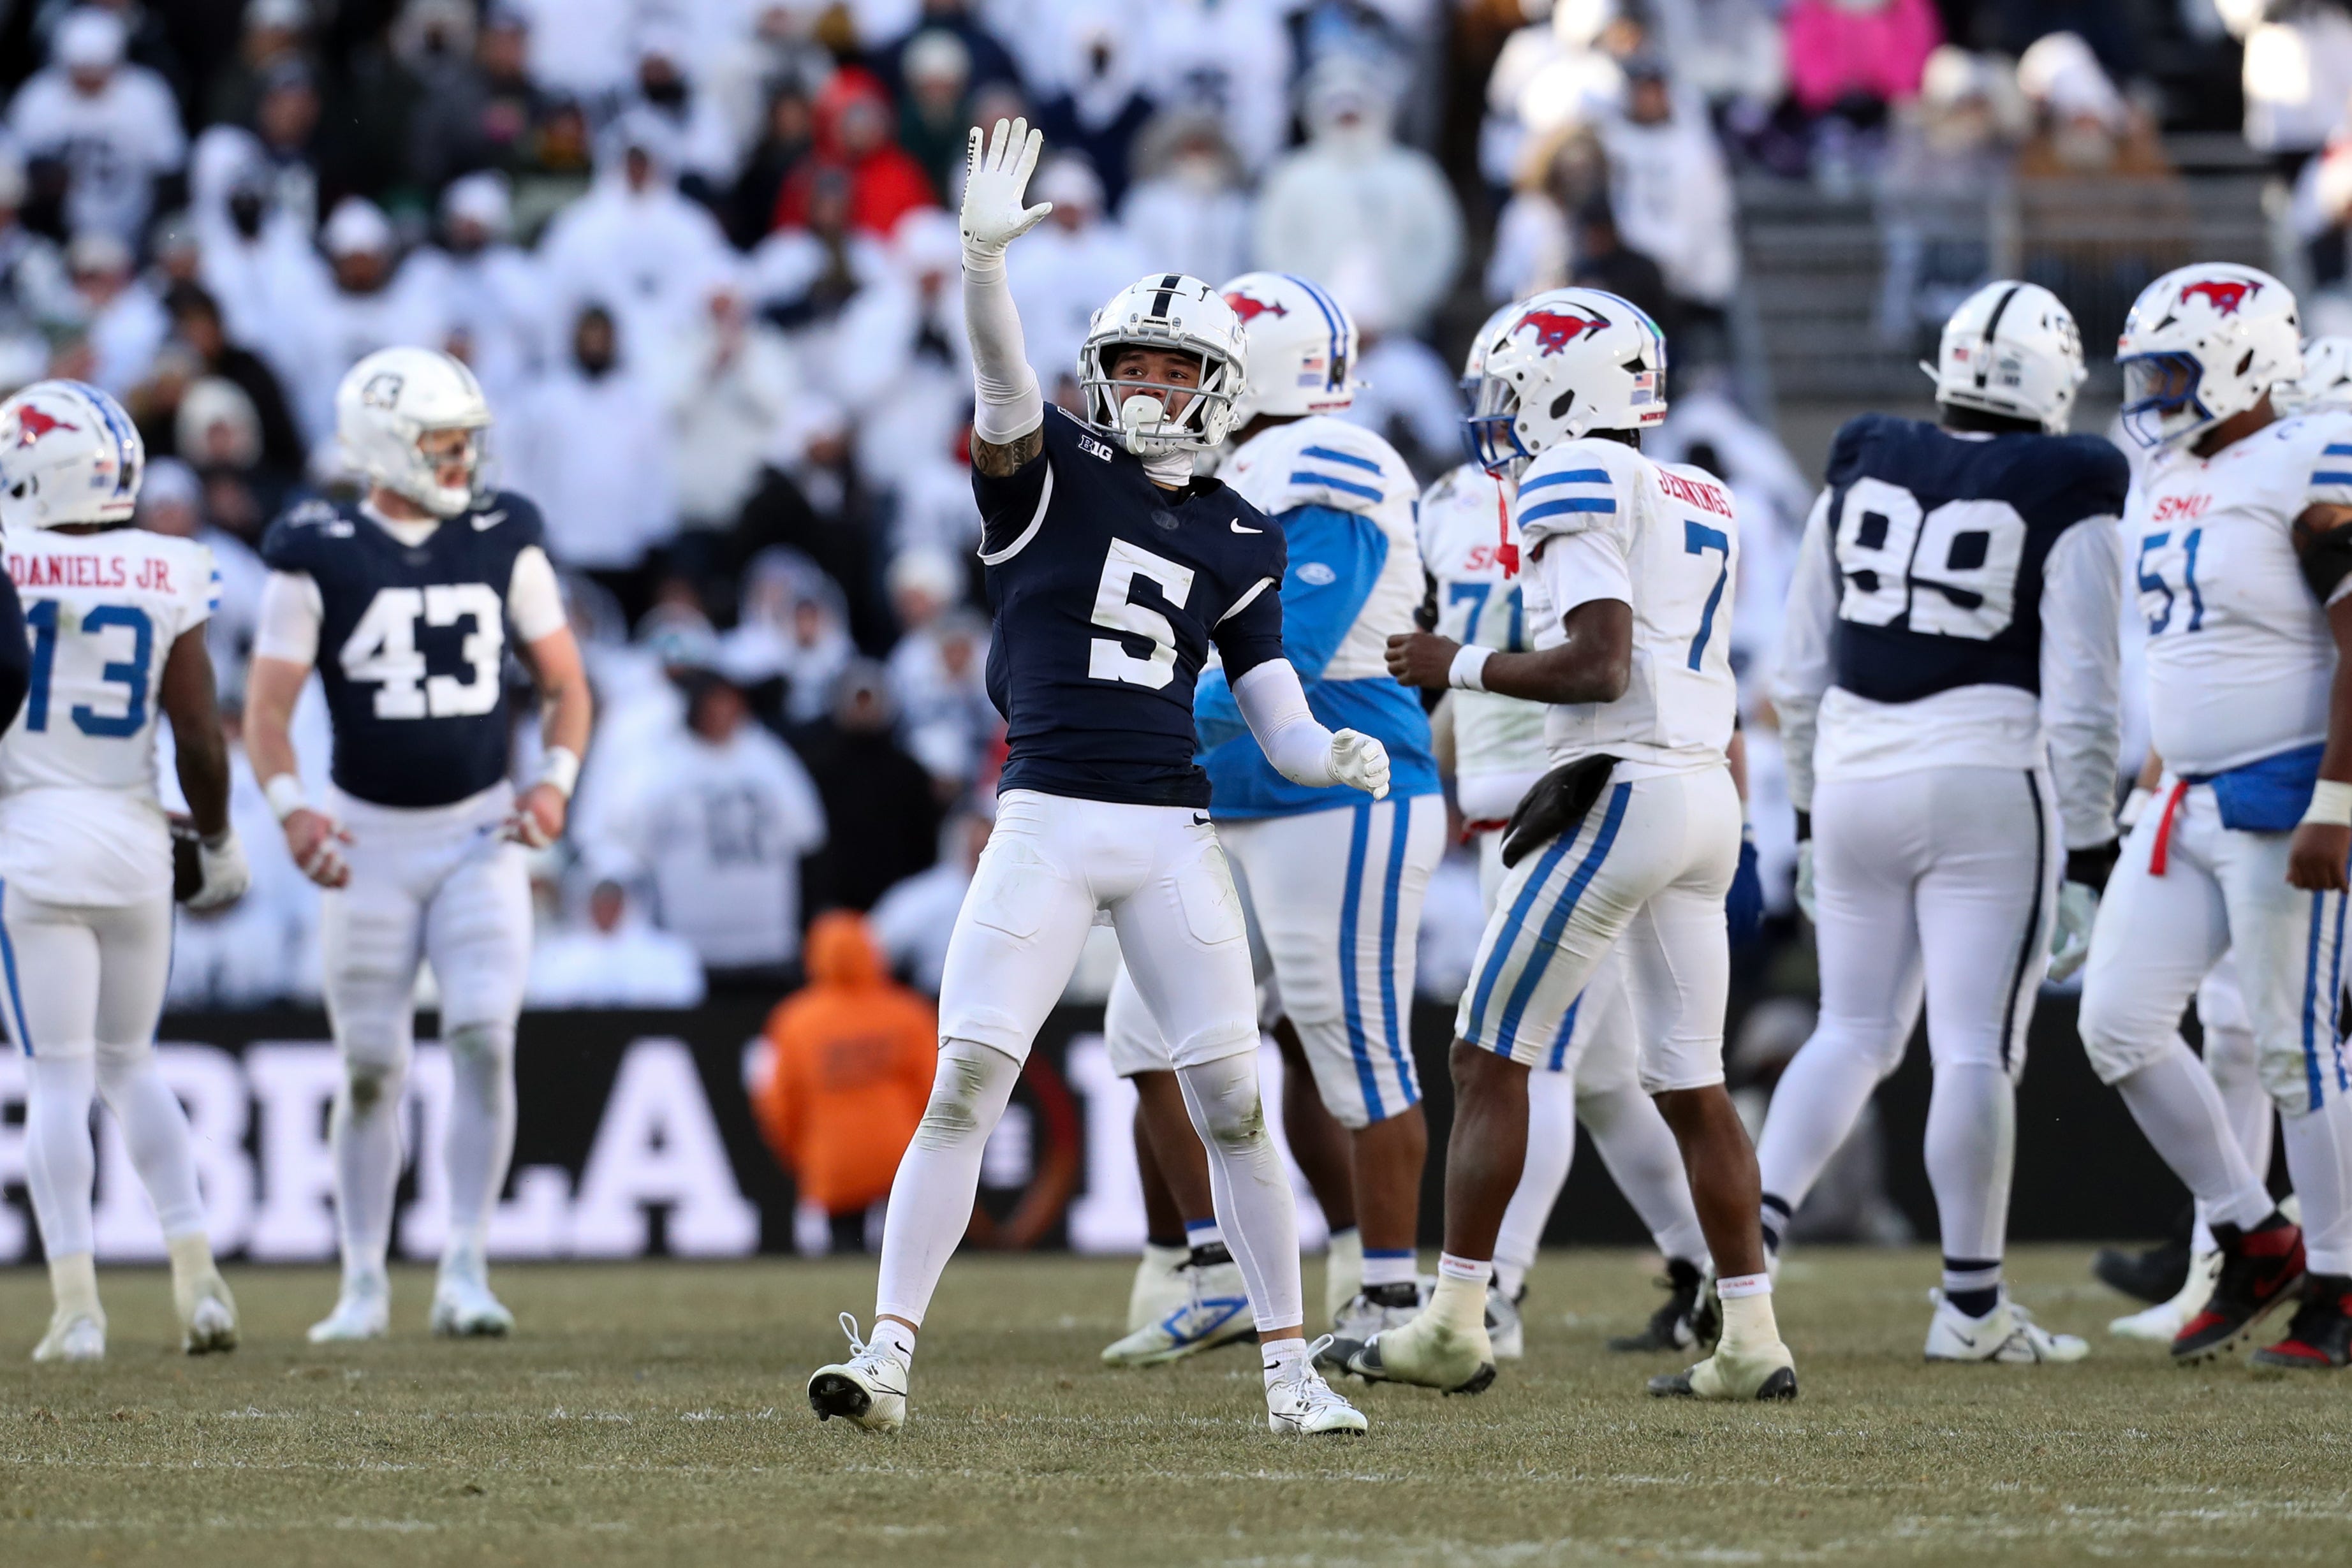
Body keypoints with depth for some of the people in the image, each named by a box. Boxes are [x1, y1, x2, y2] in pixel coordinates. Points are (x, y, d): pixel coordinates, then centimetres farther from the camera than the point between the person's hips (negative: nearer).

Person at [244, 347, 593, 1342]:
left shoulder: (503, 545, 2)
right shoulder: (320, 559, -6)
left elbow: (564, 683, 10)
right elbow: (267, 708, -7)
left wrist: (555, 781, -8)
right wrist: (292, 809, -24)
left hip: (480, 831, 1)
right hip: (370, 839, -1)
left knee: (484, 1041, -13)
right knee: (371, 1071, 4)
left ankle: (464, 1276, -10)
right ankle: (364, 1286, 15)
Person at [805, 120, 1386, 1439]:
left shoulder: (1239, 542, 11)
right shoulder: (1051, 472, 3)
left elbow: (1280, 724, 10)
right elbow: (1005, 386, -19)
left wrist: (1340, 756, -13)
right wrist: (983, 260, -37)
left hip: (1174, 834, 2)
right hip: (1047, 822, -2)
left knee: (1235, 1104, 1)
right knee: (965, 1087, -9)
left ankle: (1293, 1369, 11)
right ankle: (890, 1353, -6)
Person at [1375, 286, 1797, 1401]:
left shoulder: (1580, 483, -9)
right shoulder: (1700, 503, 18)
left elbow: (1601, 663, -18)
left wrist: (1463, 668, -7)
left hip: (1621, 789, -9)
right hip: (1709, 791, 9)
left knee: (1490, 1057, 0)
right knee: (1690, 1080, 10)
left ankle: (1455, 1326, 0)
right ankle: (1751, 1342, 7)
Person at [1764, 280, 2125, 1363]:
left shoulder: (1860, 479, 8)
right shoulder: (2067, 510, -6)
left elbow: (1799, 677, 13)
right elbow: (2081, 705, -9)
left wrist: (1810, 822, 22)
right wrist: (2086, 862, -4)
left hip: (1854, 783, 5)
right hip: (1989, 790, -4)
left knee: (1854, 1031, 17)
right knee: (1975, 1049, 0)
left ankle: (1749, 1229, 0)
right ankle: (1971, 1307, 4)